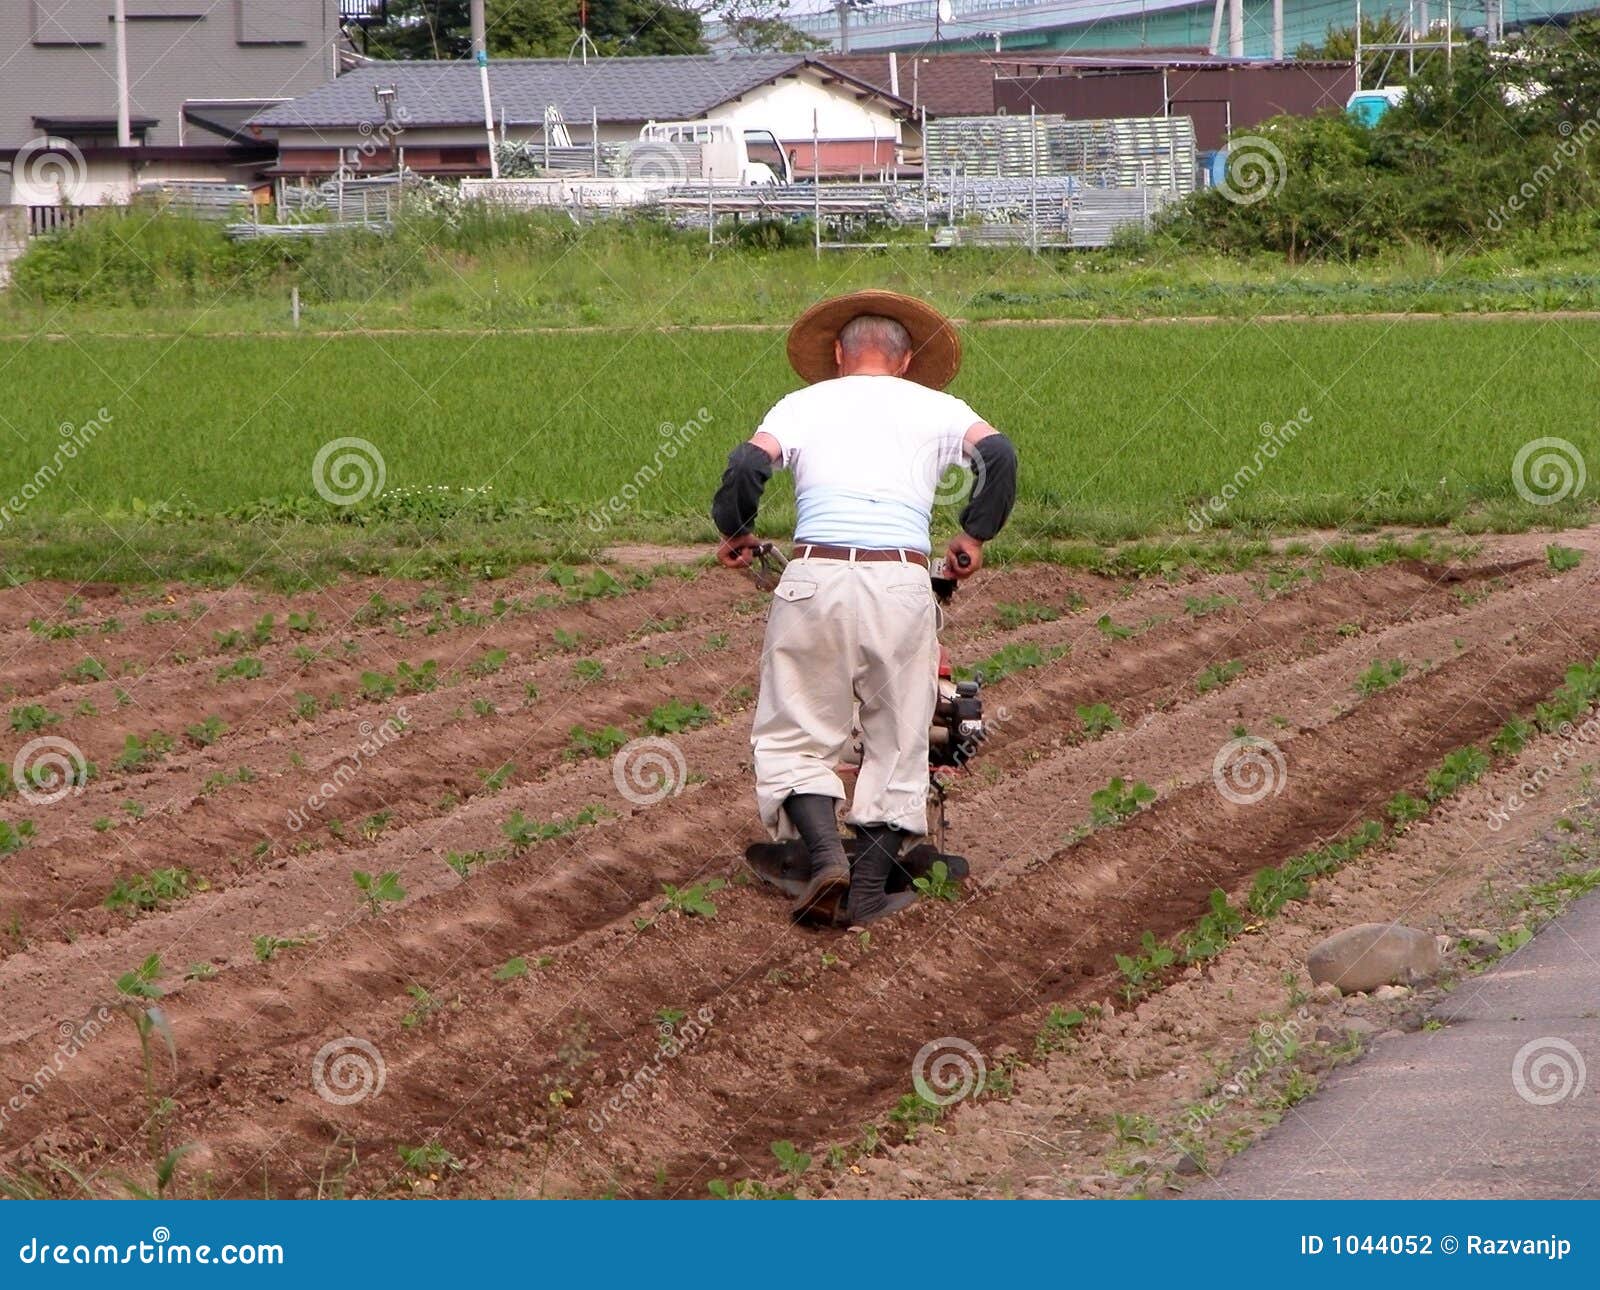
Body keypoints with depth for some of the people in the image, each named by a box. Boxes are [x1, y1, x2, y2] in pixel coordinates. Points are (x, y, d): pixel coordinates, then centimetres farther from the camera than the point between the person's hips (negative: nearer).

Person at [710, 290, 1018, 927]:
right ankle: (870, 888, 10)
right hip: (901, 582, 1)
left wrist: (735, 531, 16)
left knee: (796, 737, 9)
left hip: (814, 579, -1)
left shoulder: (805, 403, 14)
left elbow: (747, 464, -1)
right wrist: (974, 534, 13)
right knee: (896, 743, 12)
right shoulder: (936, 408, 16)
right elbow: (997, 454, 0)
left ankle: (825, 854, -11)